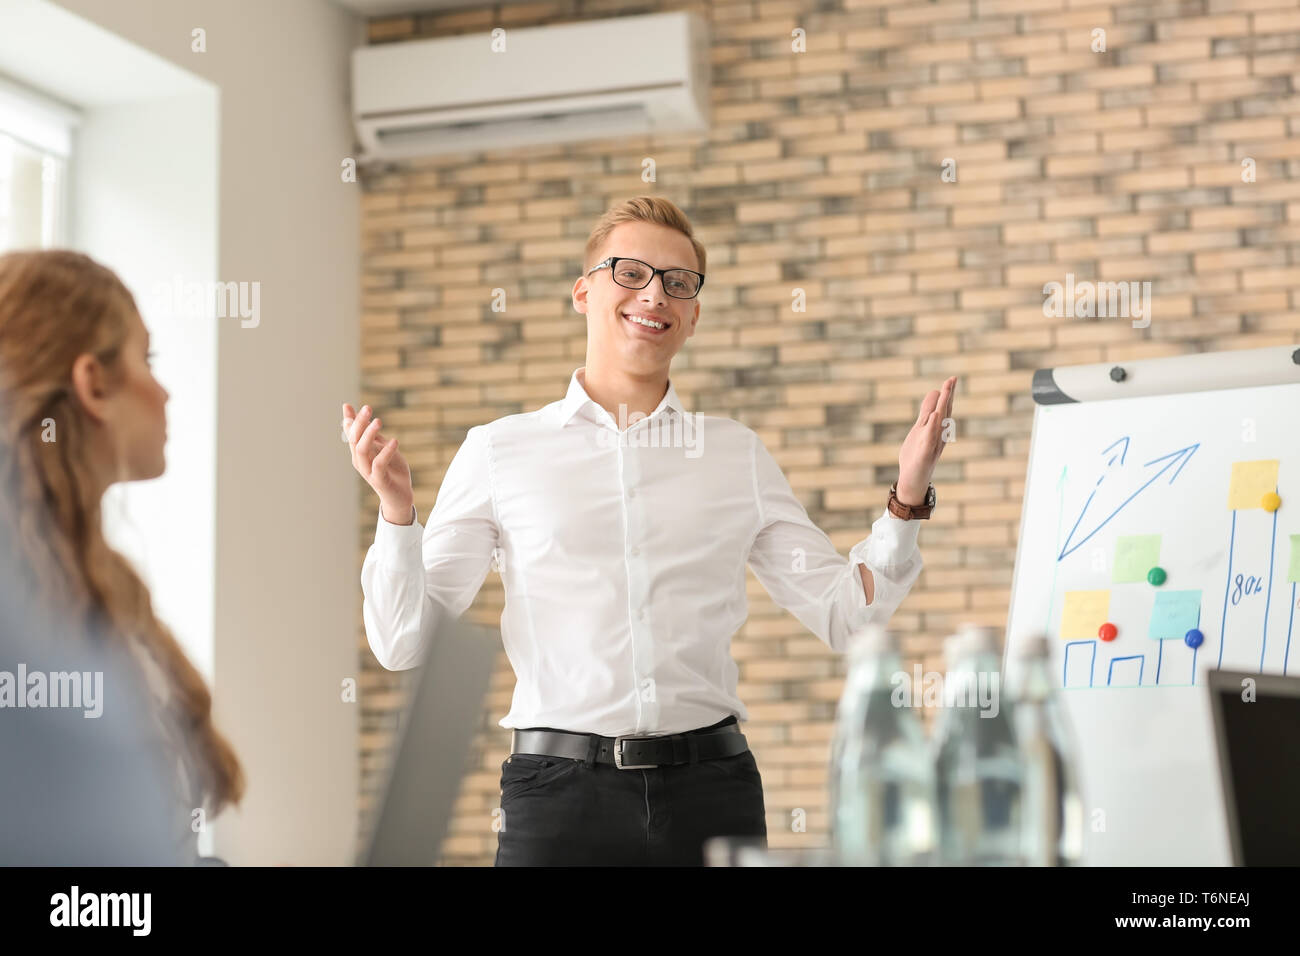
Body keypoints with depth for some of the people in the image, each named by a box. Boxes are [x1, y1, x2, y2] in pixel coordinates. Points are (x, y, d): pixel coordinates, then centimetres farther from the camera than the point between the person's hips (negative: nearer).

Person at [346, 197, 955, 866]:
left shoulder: (739, 455, 11)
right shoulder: (498, 451, 5)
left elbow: (843, 614, 11)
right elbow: (401, 643, 3)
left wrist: (906, 500, -1)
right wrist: (395, 510, -13)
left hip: (711, 787, 2)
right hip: (559, 790, -2)